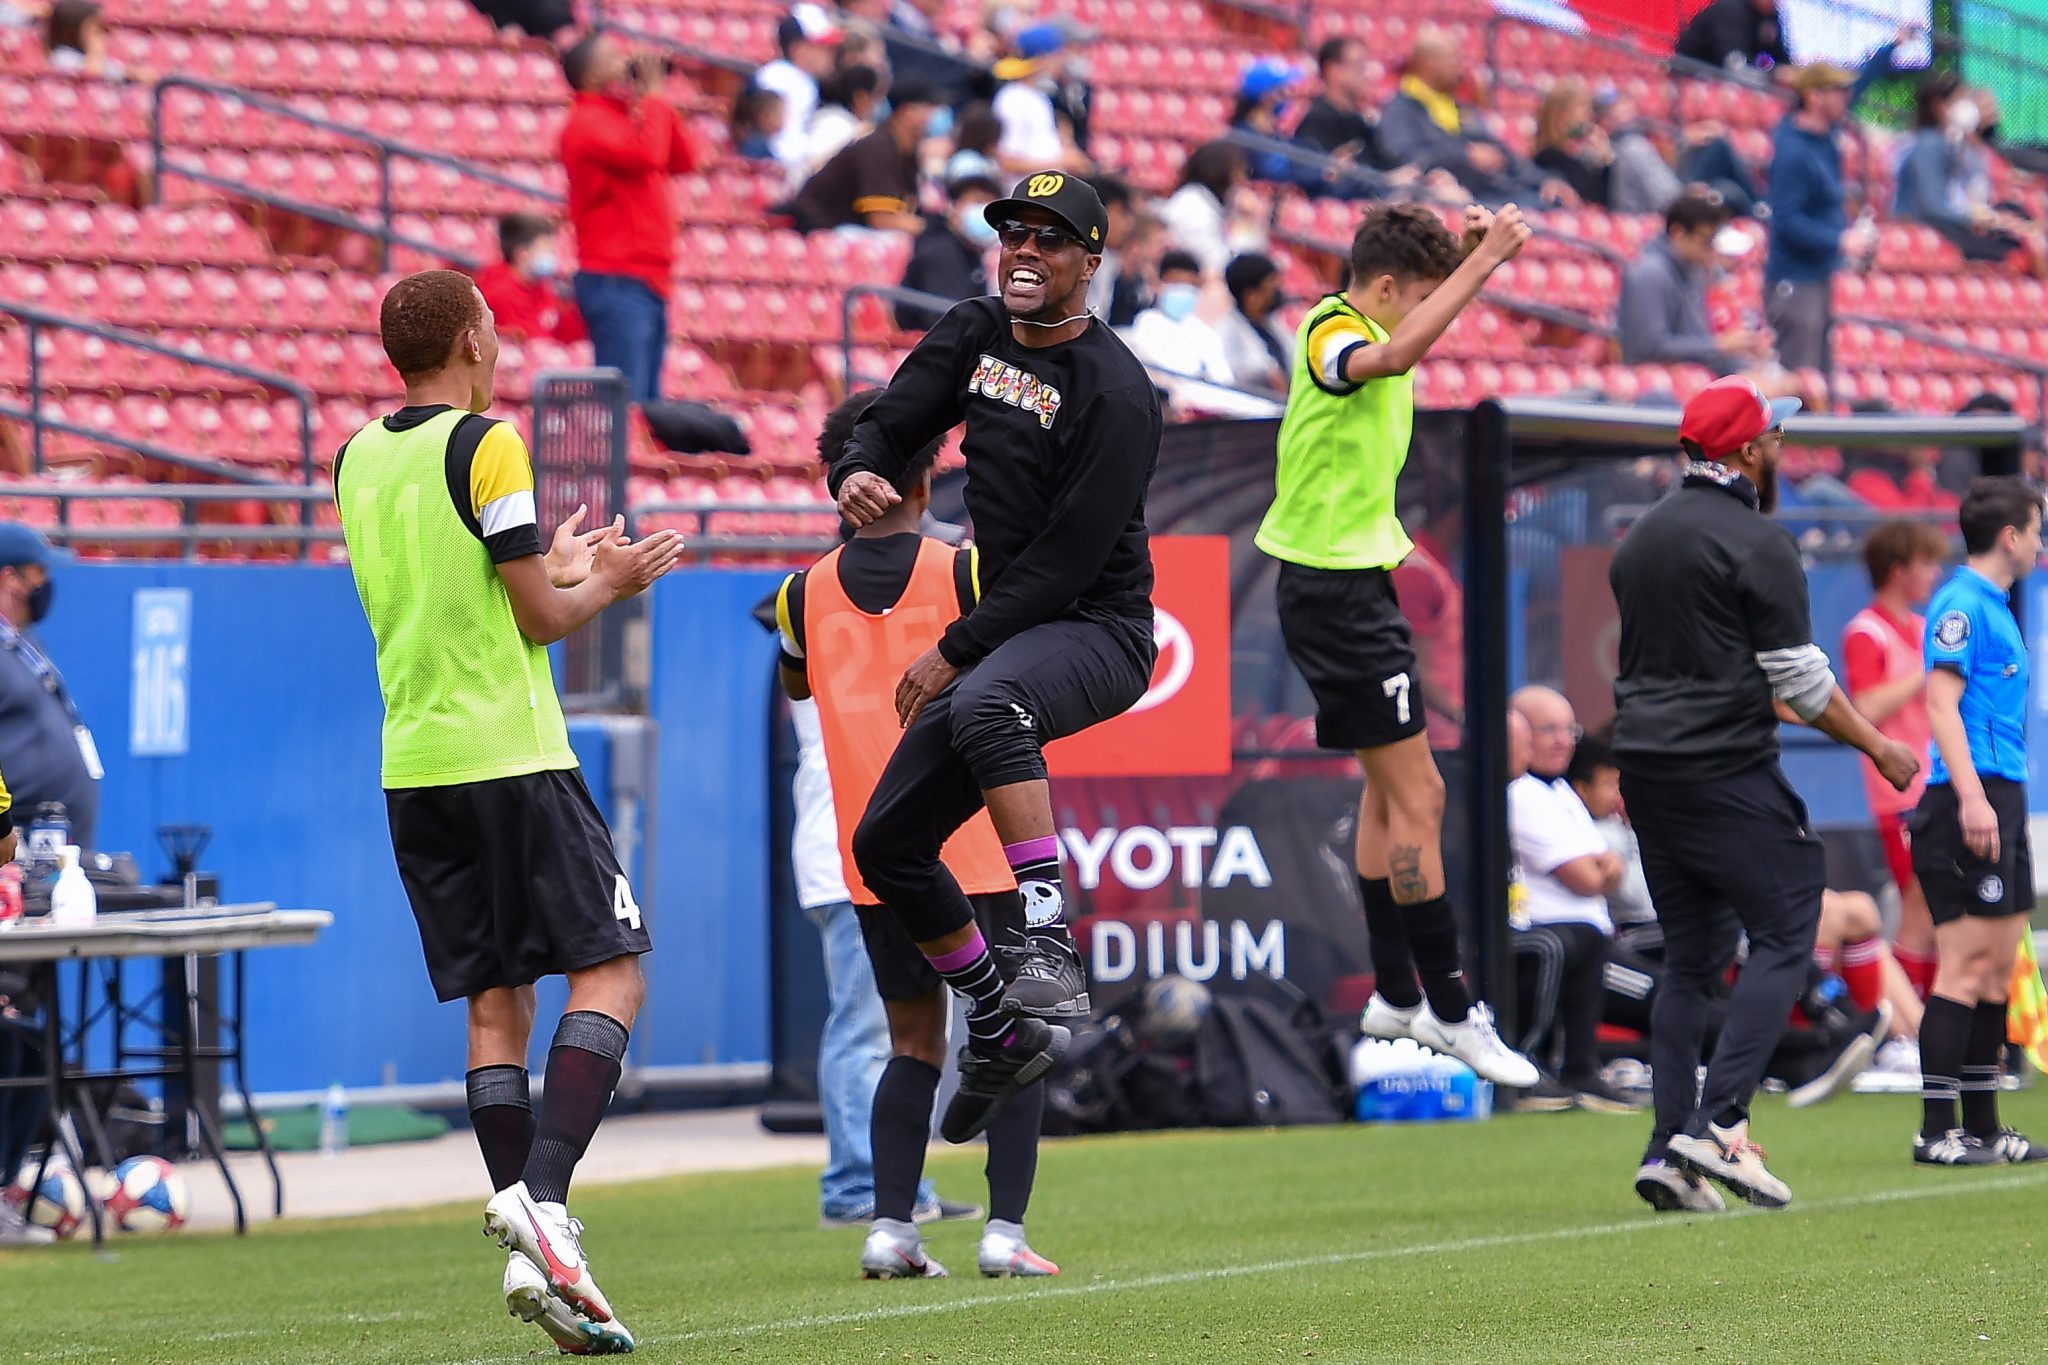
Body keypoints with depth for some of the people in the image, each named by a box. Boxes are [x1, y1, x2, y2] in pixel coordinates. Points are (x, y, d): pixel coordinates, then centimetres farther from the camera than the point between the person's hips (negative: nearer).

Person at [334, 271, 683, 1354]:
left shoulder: (358, 460, 13)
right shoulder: (483, 444, -9)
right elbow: (538, 617, -8)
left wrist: (556, 568, 29)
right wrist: (606, 583, 10)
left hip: (412, 765, 7)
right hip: (508, 752, -7)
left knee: (494, 1000, 8)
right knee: (608, 969, -2)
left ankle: (527, 1237, 1)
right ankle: (546, 1204, -19)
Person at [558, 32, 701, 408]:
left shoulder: (621, 117, 19)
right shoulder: (588, 122, -9)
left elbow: (683, 160, 18)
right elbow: (646, 154, -24)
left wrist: (657, 104, 10)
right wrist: (652, 97, -10)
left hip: (647, 280, 10)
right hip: (616, 282, -10)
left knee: (646, 403, 10)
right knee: (622, 402, -15)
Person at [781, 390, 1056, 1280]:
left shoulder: (808, 592, 2)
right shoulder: (966, 572, -7)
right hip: (974, 845, -3)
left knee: (913, 1043, 13)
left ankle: (889, 1225, 1)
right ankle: (1005, 1229, -4)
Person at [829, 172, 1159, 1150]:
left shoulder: (1112, 391, -17)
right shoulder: (974, 335, 7)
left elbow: (1069, 559, -20)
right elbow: (889, 425, 9)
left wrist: (954, 653, -18)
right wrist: (859, 473, -16)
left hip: (1098, 633, -9)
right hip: (1002, 636, 9)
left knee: (984, 704, -41)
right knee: (887, 844, 8)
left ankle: (1052, 947, -44)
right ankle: (1003, 1033, 24)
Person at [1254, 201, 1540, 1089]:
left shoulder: (1363, 326, 9)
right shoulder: (1330, 333, -19)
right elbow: (1392, 357, -41)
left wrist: (1472, 252, 7)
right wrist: (1482, 263, -43)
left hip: (1357, 578, 10)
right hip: (1334, 590, -10)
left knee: (1391, 788, 16)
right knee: (1417, 798, -9)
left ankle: (1396, 993, 23)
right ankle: (1450, 1010, -7)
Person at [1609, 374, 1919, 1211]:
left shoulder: (1640, 538, 15)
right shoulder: (1756, 541, -10)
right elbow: (1799, 678, -10)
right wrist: (1880, 748, 0)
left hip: (1644, 767, 8)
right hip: (1728, 773, -8)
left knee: (1690, 957, 11)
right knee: (1783, 937, -3)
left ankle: (1667, 1149, 4)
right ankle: (1719, 1120, -17)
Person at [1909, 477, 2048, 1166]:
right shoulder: (1961, 605, -9)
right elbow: (1941, 702, -17)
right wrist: (1971, 796, -24)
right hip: (1971, 798, -10)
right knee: (1967, 964, -11)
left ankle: (1982, 1128, 14)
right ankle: (1936, 1130, -10)